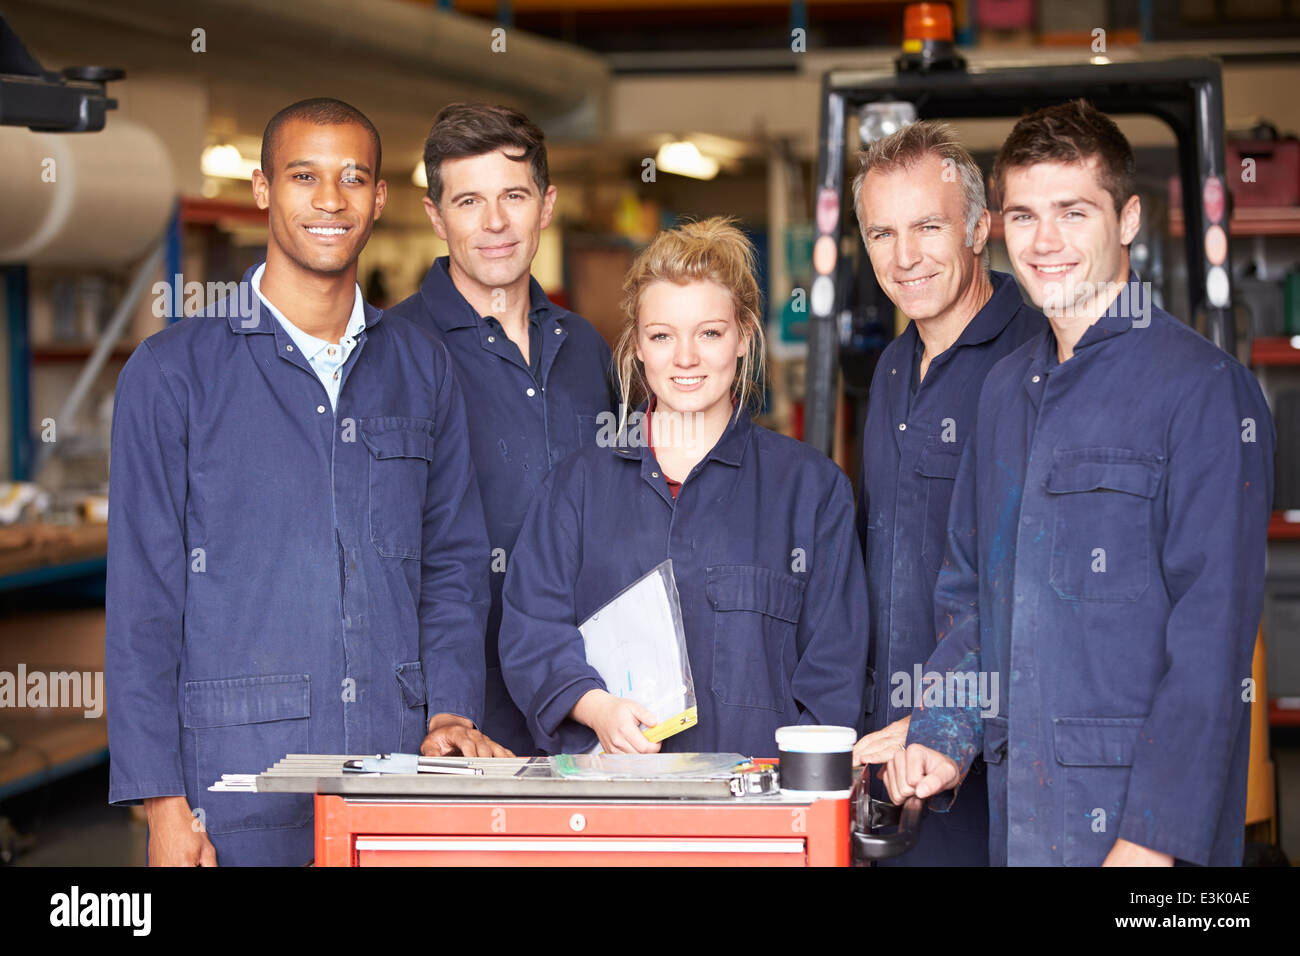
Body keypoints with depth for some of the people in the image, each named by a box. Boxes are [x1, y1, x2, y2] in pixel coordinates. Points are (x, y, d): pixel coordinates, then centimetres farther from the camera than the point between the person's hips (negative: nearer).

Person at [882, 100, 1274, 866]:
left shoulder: (1204, 387, -11)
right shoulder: (1009, 388, 13)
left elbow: (1212, 639, -15)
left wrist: (1154, 838, -19)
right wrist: (943, 737, 4)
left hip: (1139, 815, -6)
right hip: (1016, 813, 7)